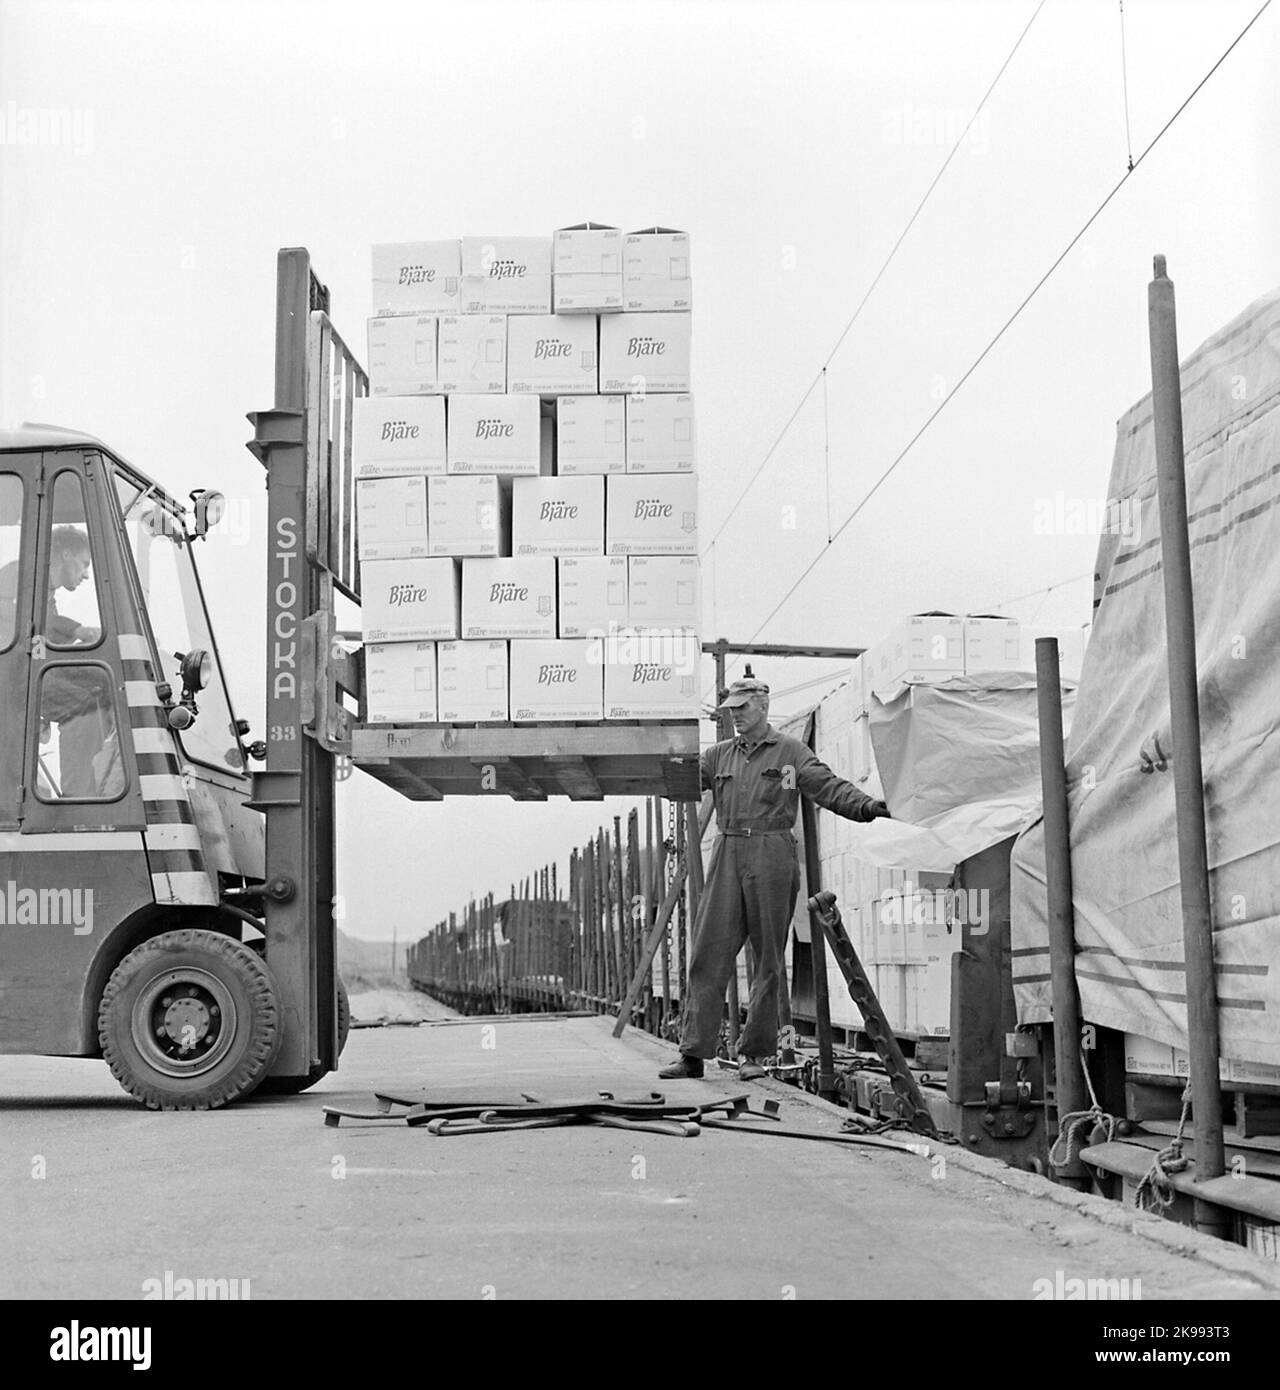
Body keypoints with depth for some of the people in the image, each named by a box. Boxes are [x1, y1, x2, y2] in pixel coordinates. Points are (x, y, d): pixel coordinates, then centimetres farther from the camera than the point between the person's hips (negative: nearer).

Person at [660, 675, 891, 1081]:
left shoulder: (791, 752, 4)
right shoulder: (719, 755, 17)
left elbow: (828, 786, -5)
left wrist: (865, 806, -21)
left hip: (772, 856, -3)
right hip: (728, 855, 3)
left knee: (769, 959, 1)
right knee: (708, 955, -2)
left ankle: (753, 1052, 9)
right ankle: (694, 1053, 0)